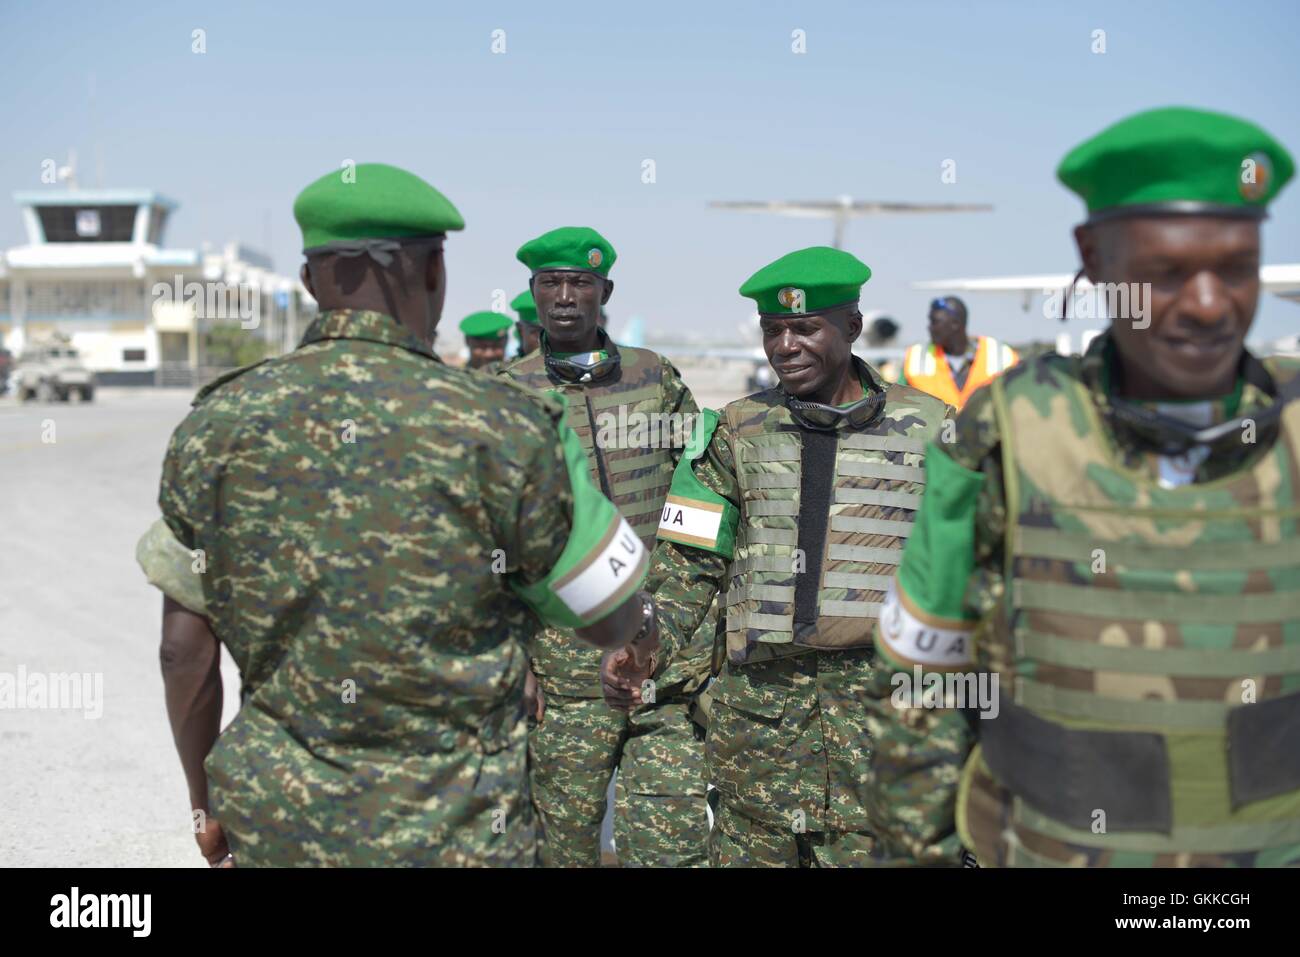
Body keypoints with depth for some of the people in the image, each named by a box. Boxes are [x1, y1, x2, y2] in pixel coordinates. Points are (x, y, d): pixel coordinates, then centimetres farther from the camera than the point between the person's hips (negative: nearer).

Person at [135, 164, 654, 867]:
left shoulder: (213, 426, -5)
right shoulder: (503, 432, -16)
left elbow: (185, 645, 1)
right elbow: (612, 623, -6)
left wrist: (207, 805, 14)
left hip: (273, 825, 4)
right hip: (448, 833, -3)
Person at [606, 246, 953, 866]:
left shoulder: (928, 427, 4)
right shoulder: (738, 430, 7)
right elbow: (688, 563, 6)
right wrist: (641, 651, -8)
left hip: (885, 702, -1)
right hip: (759, 703, 1)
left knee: (865, 851, -1)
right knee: (748, 852, 6)